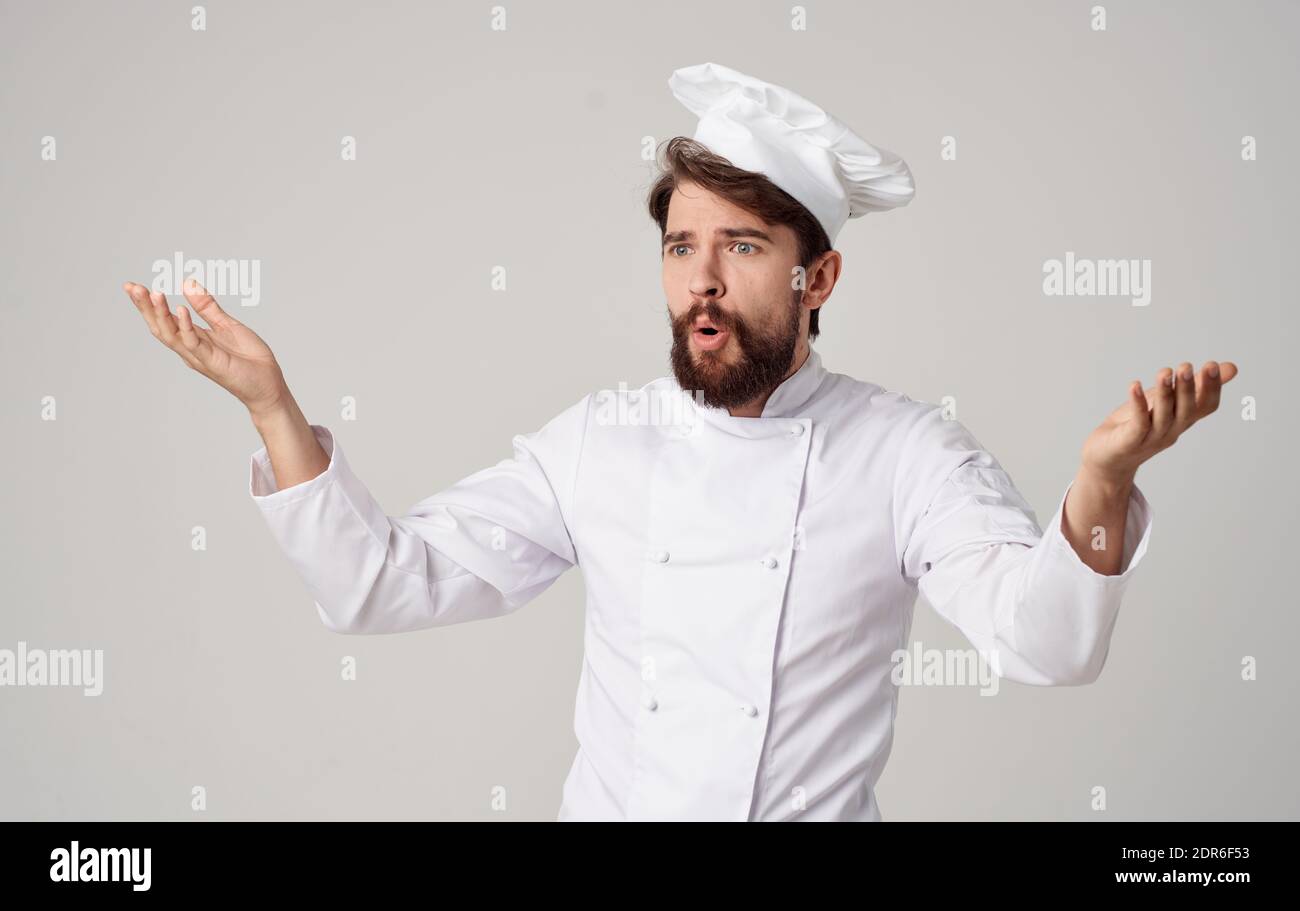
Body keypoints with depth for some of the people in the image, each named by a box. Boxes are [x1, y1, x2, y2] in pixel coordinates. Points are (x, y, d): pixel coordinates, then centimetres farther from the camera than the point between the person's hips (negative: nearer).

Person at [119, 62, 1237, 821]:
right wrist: (270, 402, -7)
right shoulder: (598, 442, 4)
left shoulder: (902, 453, -3)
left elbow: (1045, 640, -16)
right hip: (606, 805, 2)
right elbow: (384, 581, 4)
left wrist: (1103, 479, -34)